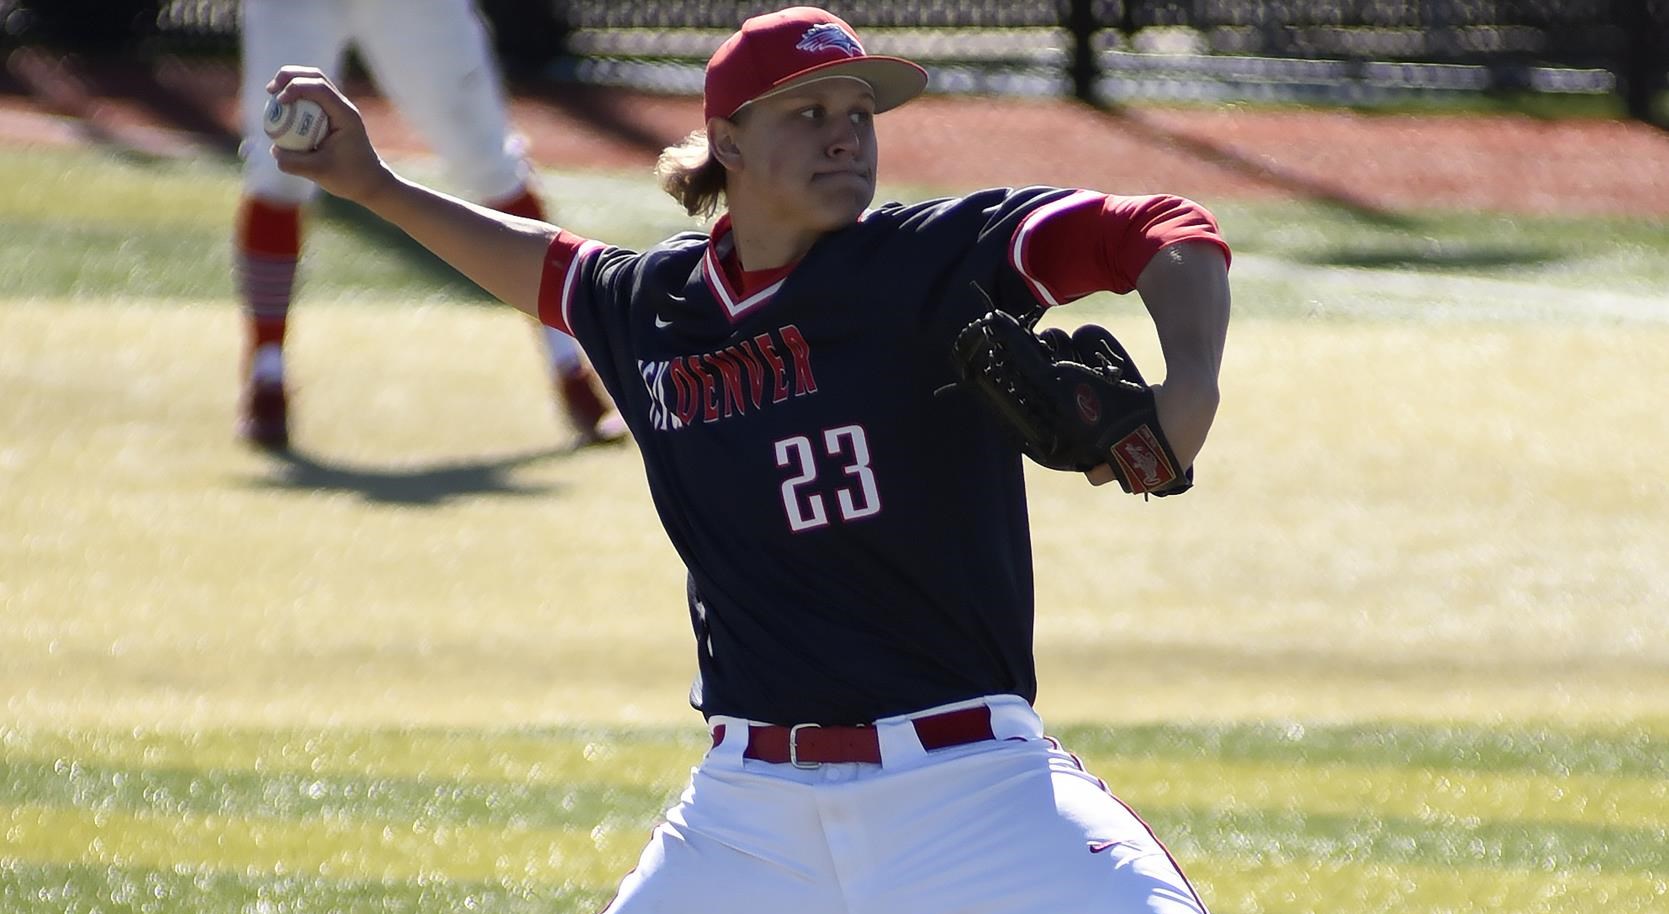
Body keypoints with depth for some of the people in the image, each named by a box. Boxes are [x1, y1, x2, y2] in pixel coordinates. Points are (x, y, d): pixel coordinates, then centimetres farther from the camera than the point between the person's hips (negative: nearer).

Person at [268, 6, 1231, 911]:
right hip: (750, 812, 4)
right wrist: (376, 186, 28)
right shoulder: (652, 307, 8)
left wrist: (1187, 391, -33)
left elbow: (1172, 236, -15)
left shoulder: (935, 260, -6)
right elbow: (548, 266, 32)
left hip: (967, 789, -4)